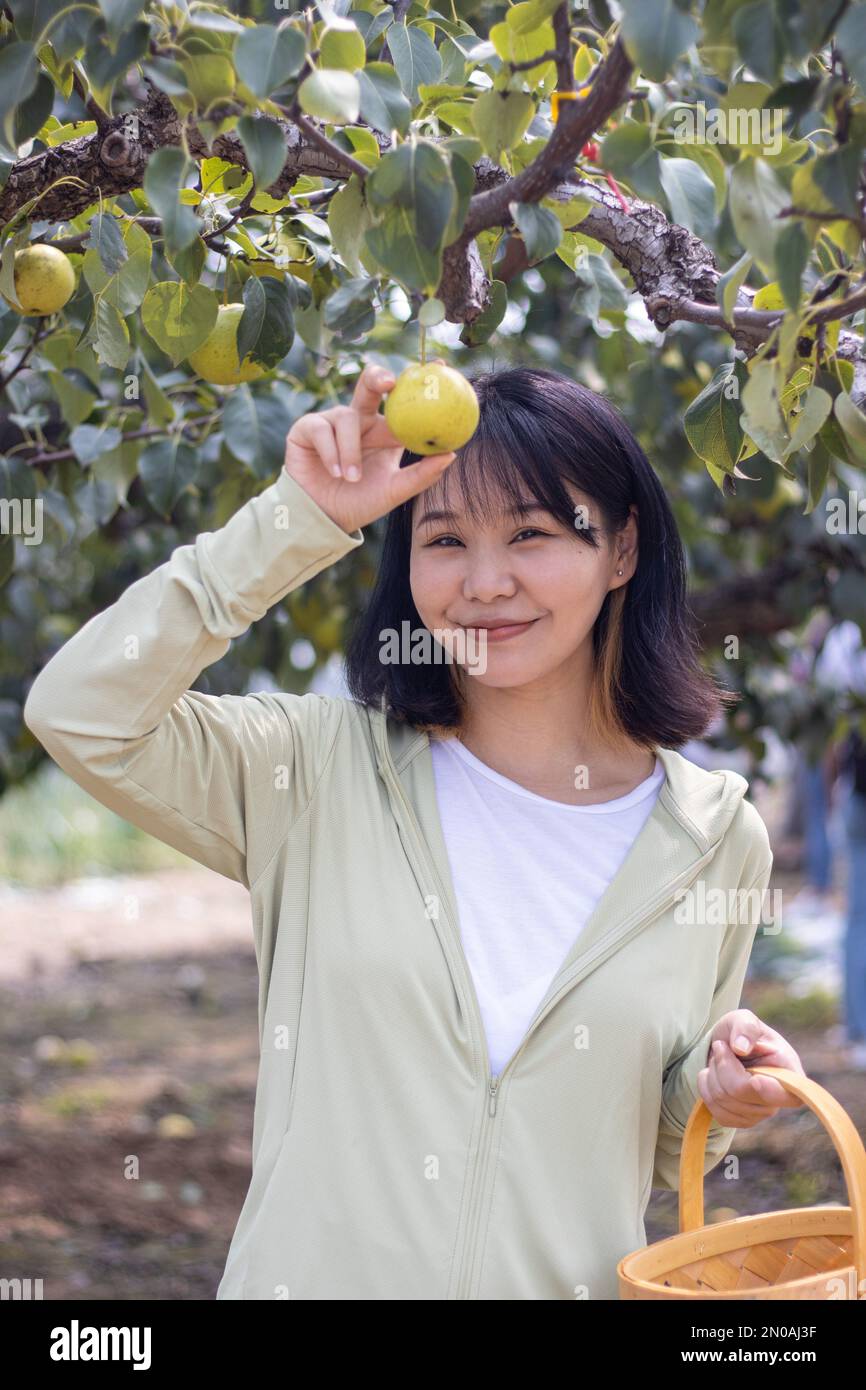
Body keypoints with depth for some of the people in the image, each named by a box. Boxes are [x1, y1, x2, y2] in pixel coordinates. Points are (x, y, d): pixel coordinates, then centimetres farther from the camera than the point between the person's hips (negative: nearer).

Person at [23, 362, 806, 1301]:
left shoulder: (717, 841, 0)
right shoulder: (322, 773, -5)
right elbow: (82, 715, -18)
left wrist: (712, 1096, -12)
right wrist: (299, 520, -18)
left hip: (568, 1280, 1)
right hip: (312, 1275, -1)